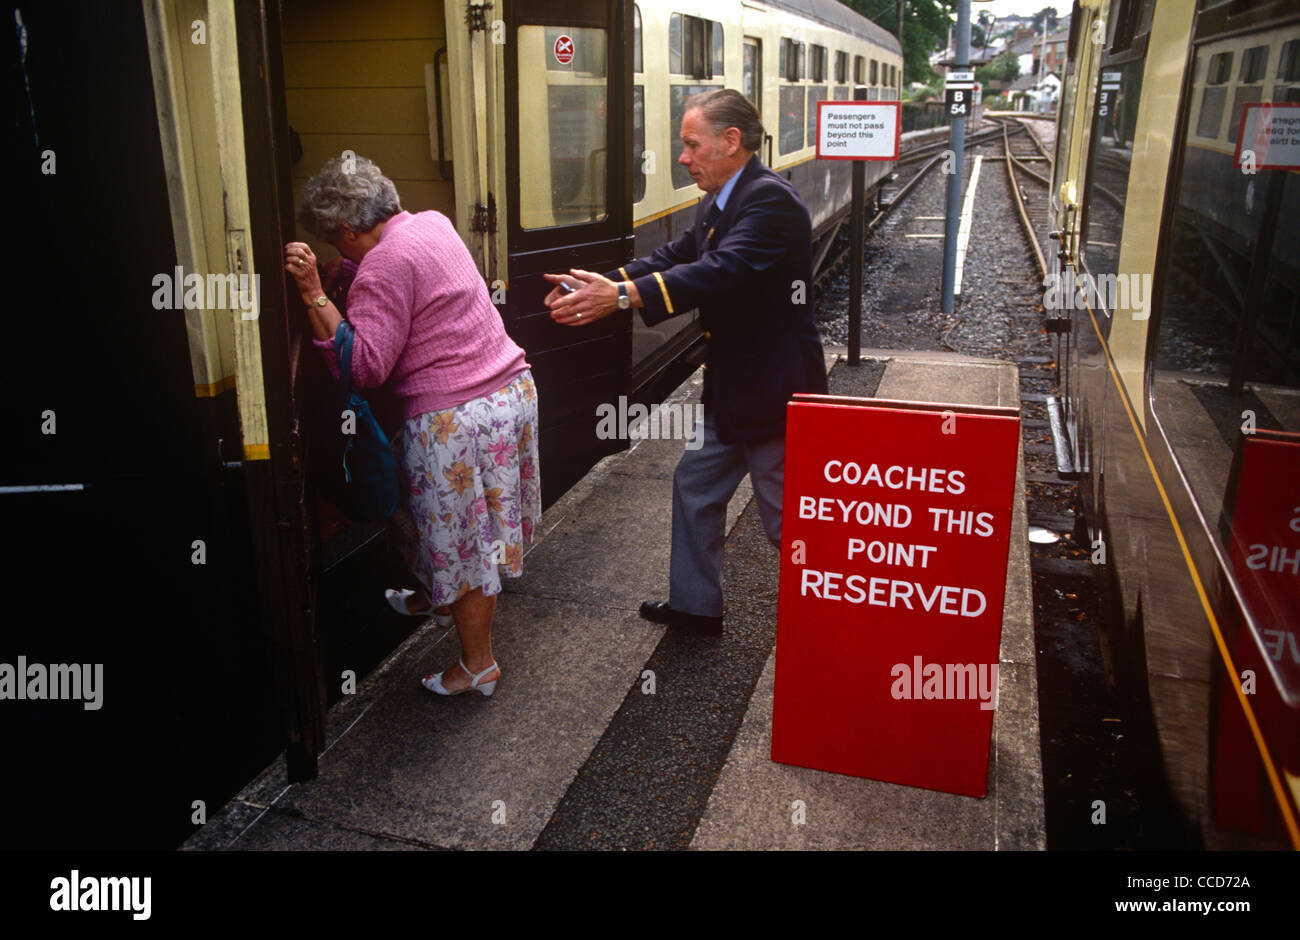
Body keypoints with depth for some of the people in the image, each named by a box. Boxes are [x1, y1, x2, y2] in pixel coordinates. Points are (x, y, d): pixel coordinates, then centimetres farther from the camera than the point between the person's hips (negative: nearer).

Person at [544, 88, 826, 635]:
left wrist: (622, 296, -38)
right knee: (696, 486, 17)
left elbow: (723, 272, -33)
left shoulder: (770, 200, -20)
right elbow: (672, 258, 7)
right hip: (732, 388, 10)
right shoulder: (716, 205, 12)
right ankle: (695, 605, 33)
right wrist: (599, 285, -8)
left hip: (775, 390, -10)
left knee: (787, 518, 1)